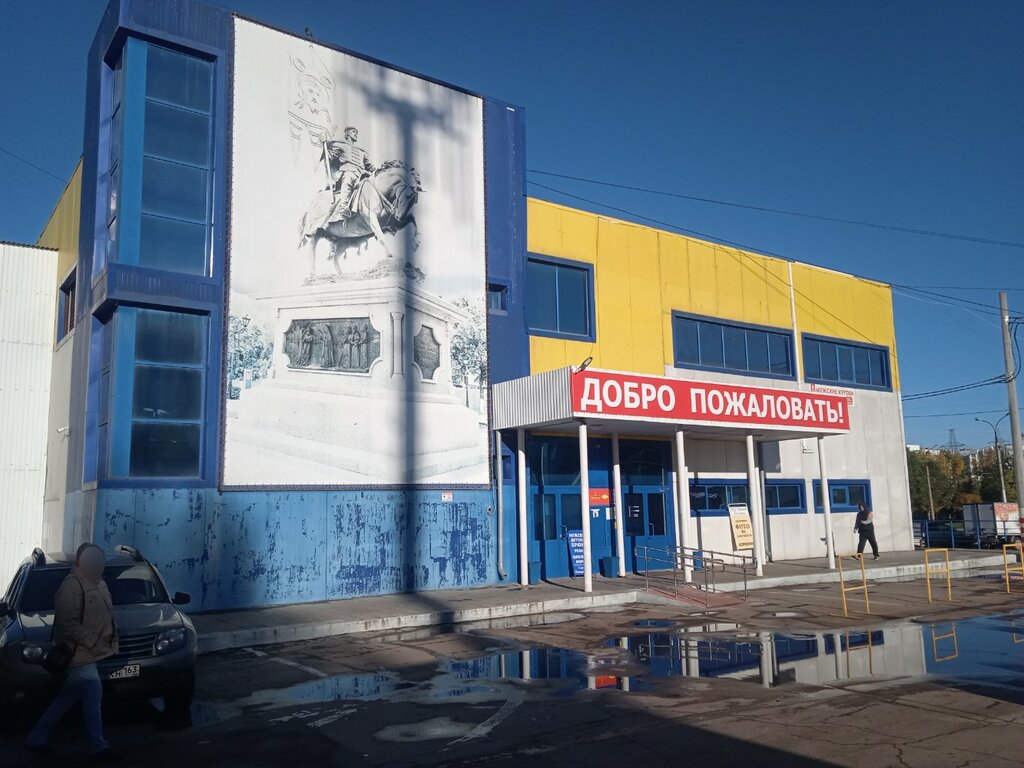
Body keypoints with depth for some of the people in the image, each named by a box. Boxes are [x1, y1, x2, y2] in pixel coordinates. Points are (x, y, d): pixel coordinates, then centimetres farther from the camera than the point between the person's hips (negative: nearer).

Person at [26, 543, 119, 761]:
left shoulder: (99, 584, 13)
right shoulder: (72, 585, -17)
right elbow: (67, 624, -22)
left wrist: (112, 640, 10)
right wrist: (94, 643, -23)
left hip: (89, 653, 9)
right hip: (80, 654, -9)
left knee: (67, 699, 17)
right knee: (93, 696, -6)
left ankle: (36, 738, 29)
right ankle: (98, 746, 2)